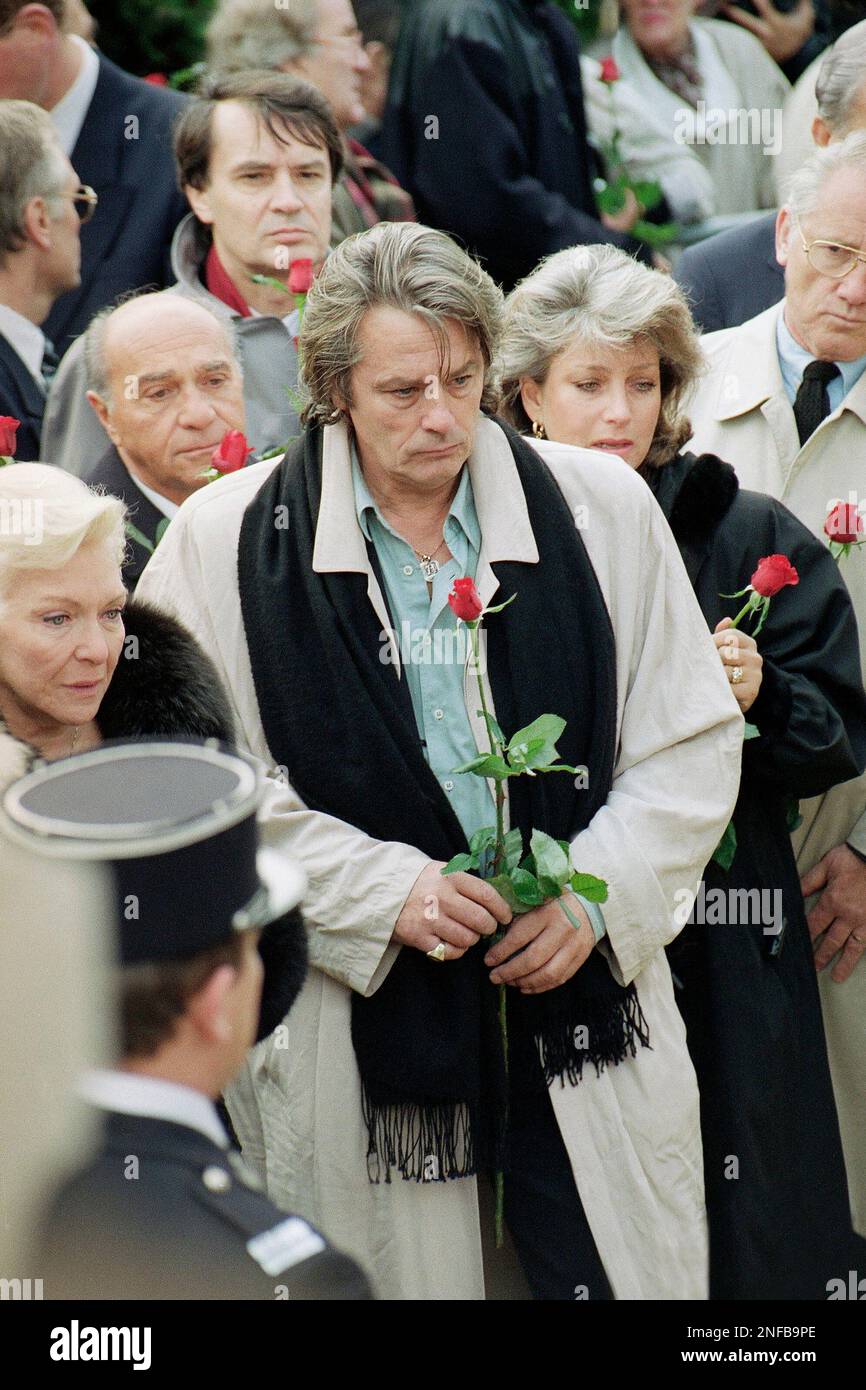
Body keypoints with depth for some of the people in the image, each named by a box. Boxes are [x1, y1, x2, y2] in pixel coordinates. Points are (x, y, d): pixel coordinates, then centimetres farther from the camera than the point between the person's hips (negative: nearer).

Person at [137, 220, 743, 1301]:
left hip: (585, 1003, 2)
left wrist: (597, 891, -9)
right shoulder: (226, 542, -2)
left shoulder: (599, 512, 2)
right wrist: (390, 889, -12)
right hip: (360, 1016, -1)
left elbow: (693, 744, 6)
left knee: (631, 1276, 4)